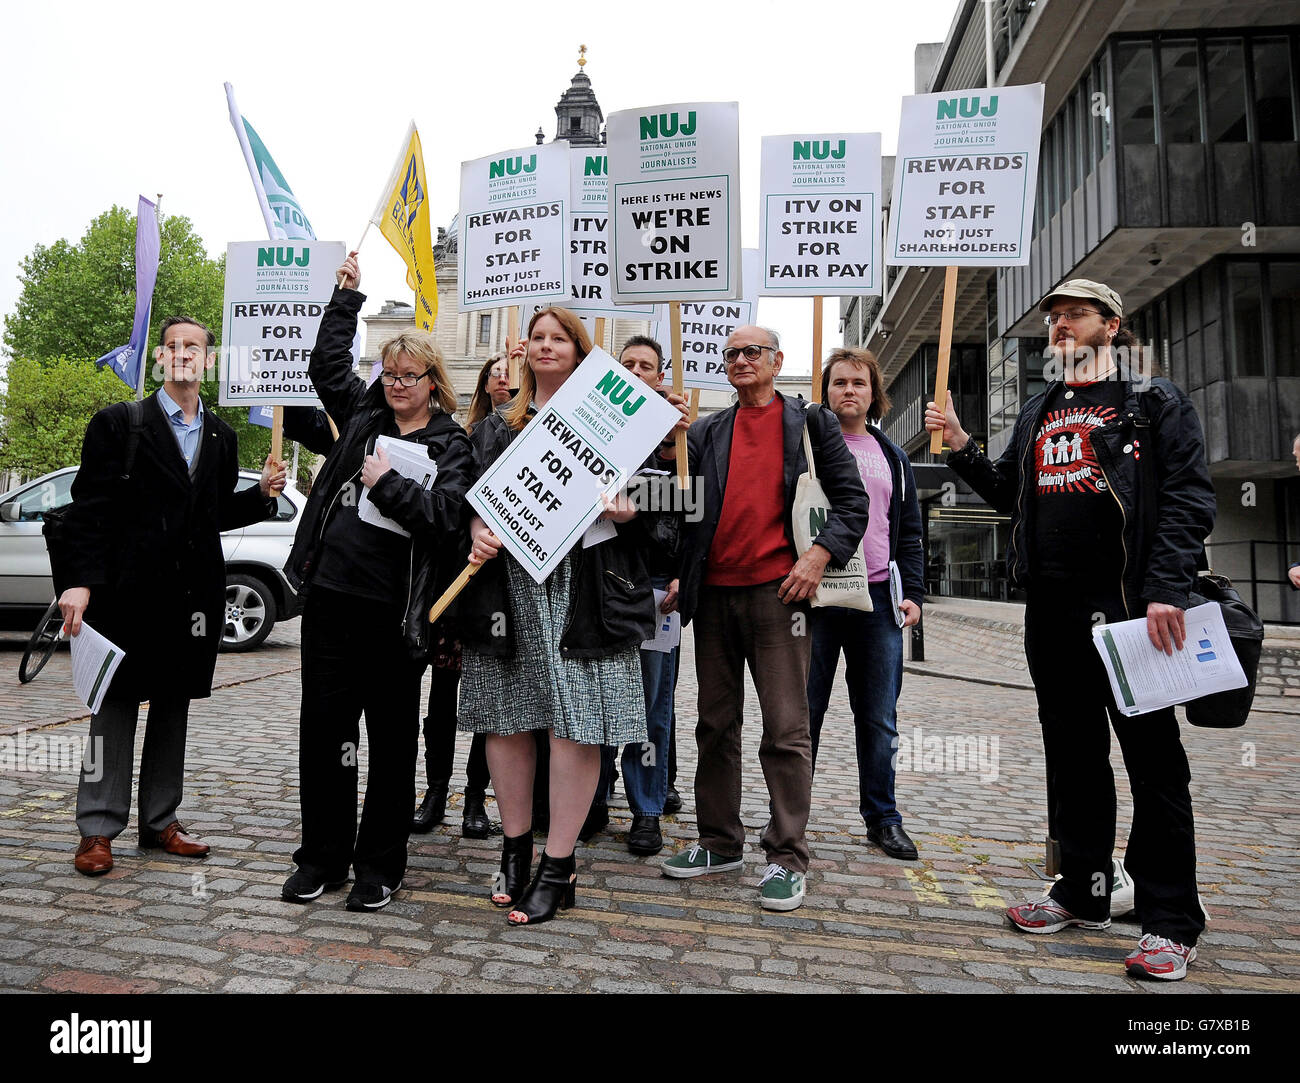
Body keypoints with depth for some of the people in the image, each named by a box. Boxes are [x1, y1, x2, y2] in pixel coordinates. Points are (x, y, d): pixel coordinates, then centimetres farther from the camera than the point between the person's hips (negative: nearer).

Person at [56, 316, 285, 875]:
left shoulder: (221, 436, 12)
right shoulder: (118, 423, 0)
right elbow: (89, 509, -6)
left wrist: (262, 493, 0)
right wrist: (79, 581, -14)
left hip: (194, 595, 4)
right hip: (128, 591, -4)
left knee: (174, 705, 11)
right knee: (116, 704, 2)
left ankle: (159, 820, 23)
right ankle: (98, 830, 14)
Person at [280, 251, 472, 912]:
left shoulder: (451, 445, -1)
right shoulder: (363, 415, 13)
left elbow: (444, 520, -13)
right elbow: (327, 363, 26)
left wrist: (387, 483, -14)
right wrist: (348, 295, 27)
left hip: (393, 609, -4)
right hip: (330, 594, 5)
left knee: (391, 739, 7)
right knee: (322, 727, 9)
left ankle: (379, 867, 20)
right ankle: (322, 857, 25)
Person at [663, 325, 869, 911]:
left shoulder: (811, 422, 7)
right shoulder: (705, 432, 15)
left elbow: (851, 499, 2)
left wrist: (819, 556, -11)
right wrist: (678, 575, -2)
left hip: (777, 589, -4)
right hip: (713, 592, 4)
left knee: (785, 727, -3)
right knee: (715, 723, 10)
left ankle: (787, 857, 9)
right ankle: (720, 843, 24)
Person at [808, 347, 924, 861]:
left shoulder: (892, 456, 15)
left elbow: (909, 531, 16)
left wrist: (912, 592, 5)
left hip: (878, 598, 3)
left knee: (879, 718, 8)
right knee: (805, 712, 5)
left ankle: (883, 817, 23)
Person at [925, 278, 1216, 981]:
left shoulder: (1154, 401, 2)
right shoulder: (1038, 412, 18)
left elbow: (1189, 496, -7)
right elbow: (1009, 494, 20)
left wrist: (1166, 590, -18)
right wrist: (961, 448, 6)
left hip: (1130, 606, -5)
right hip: (1052, 609, 6)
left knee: (1152, 757, 1)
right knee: (1072, 752, 12)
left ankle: (1170, 922, 13)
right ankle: (1083, 892, 26)